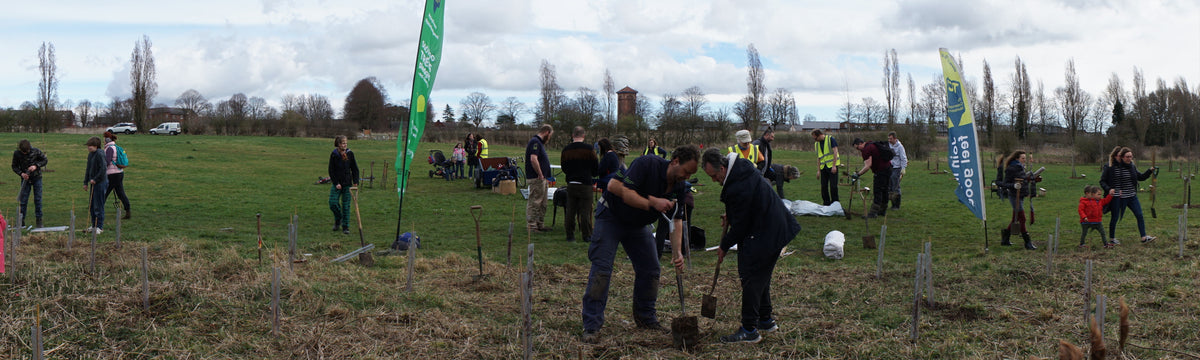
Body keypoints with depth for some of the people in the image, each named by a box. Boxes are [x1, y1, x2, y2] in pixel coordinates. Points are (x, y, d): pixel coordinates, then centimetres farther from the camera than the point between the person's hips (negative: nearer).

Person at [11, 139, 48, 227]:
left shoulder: (35, 151, -13)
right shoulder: (16, 154, -10)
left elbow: (45, 160, -2)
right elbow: (14, 166, 0)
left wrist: (36, 166, -18)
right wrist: (21, 173, -18)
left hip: (37, 178, -1)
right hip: (25, 179, 1)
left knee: (38, 199, 0)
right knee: (23, 200, 1)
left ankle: (39, 220, 9)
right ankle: (21, 220, 9)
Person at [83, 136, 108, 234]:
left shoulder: (100, 155, -14)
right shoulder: (90, 155, 14)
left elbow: (103, 169, -20)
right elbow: (88, 169, 22)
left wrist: (95, 179, -17)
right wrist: (85, 182, 18)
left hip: (100, 183, -9)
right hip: (93, 183, 9)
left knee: (98, 206, -5)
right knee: (92, 206, 14)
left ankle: (99, 227, 1)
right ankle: (93, 225, 23)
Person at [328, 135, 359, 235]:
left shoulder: (350, 154, 0)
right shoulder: (334, 155, -4)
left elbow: (355, 169, 7)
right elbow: (331, 170, -2)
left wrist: (355, 181, -2)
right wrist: (336, 183, -9)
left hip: (347, 183, 1)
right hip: (336, 183, 0)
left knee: (346, 205, 0)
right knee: (333, 202, -9)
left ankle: (346, 227, 8)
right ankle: (338, 219, 20)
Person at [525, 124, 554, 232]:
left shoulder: (539, 142, 18)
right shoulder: (535, 142, -15)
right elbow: (533, 159, -27)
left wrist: (545, 177, 20)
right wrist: (540, 175, -20)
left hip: (541, 178, 11)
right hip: (536, 178, -11)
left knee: (542, 204, 14)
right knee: (534, 202, -6)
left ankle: (540, 225, 21)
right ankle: (531, 225, -3)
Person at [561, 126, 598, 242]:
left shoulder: (566, 150, 4)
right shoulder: (589, 149, -8)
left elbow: (564, 168, 11)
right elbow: (596, 167, -3)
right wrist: (592, 174, 18)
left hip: (570, 184, 4)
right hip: (585, 184, -4)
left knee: (570, 211, 8)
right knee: (585, 211, 1)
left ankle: (570, 235, 10)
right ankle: (587, 236, 4)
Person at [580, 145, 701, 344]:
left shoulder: (679, 187, -6)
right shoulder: (647, 164, -28)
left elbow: (676, 221, -7)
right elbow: (622, 191, -33)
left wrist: (678, 251, -19)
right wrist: (652, 202, -33)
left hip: (638, 223, 7)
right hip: (611, 216, -7)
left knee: (650, 269, 5)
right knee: (601, 268, -13)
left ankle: (645, 317, 24)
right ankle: (591, 326, -11)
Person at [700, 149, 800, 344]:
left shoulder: (738, 189, -28)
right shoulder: (742, 165, 3)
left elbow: (740, 226, -18)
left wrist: (724, 247, -4)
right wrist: (730, 215, 13)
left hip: (764, 236, -11)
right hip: (777, 229, 11)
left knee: (751, 278, -6)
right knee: (761, 277, 20)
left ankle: (749, 330, -2)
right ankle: (766, 320, 31)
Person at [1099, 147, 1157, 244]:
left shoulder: (1132, 166, 5)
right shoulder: (1111, 167, -11)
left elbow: (1140, 177, 18)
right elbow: (1102, 181, -6)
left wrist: (1150, 171, 4)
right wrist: (1108, 189, -21)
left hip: (1132, 196, 5)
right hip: (1117, 197, -5)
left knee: (1140, 215, -1)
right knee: (1115, 218, 6)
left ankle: (1144, 237, 5)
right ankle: (1111, 238, 22)